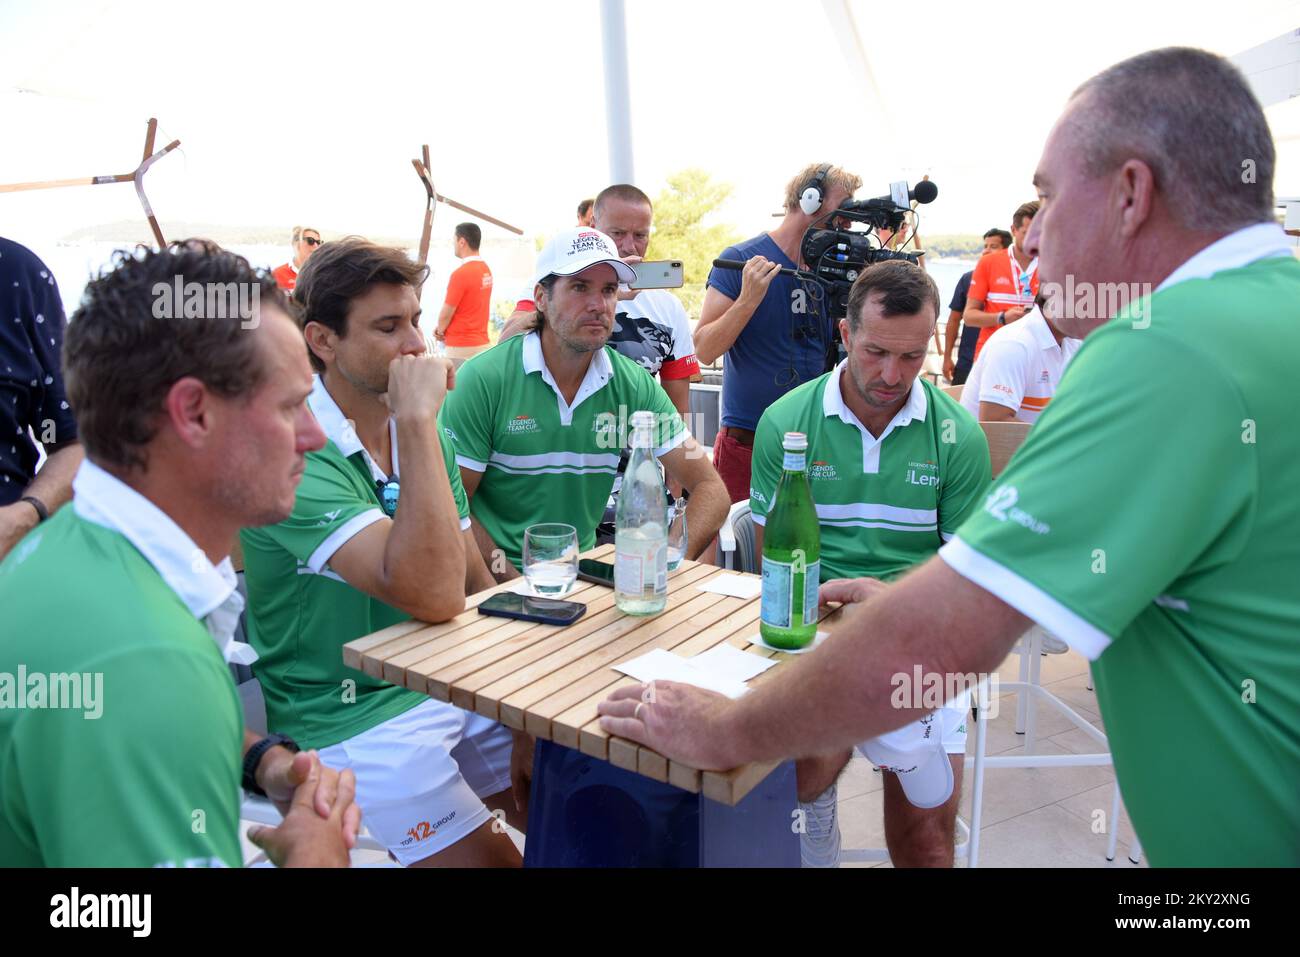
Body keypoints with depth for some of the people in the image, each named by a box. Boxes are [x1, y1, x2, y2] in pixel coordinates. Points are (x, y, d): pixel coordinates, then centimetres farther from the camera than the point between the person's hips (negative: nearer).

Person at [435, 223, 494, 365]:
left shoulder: (461, 273, -16)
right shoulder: (486, 270, 9)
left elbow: (446, 313, -10)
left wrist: (440, 331, 10)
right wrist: (443, 329, 8)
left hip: (461, 347, -8)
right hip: (482, 343, 8)